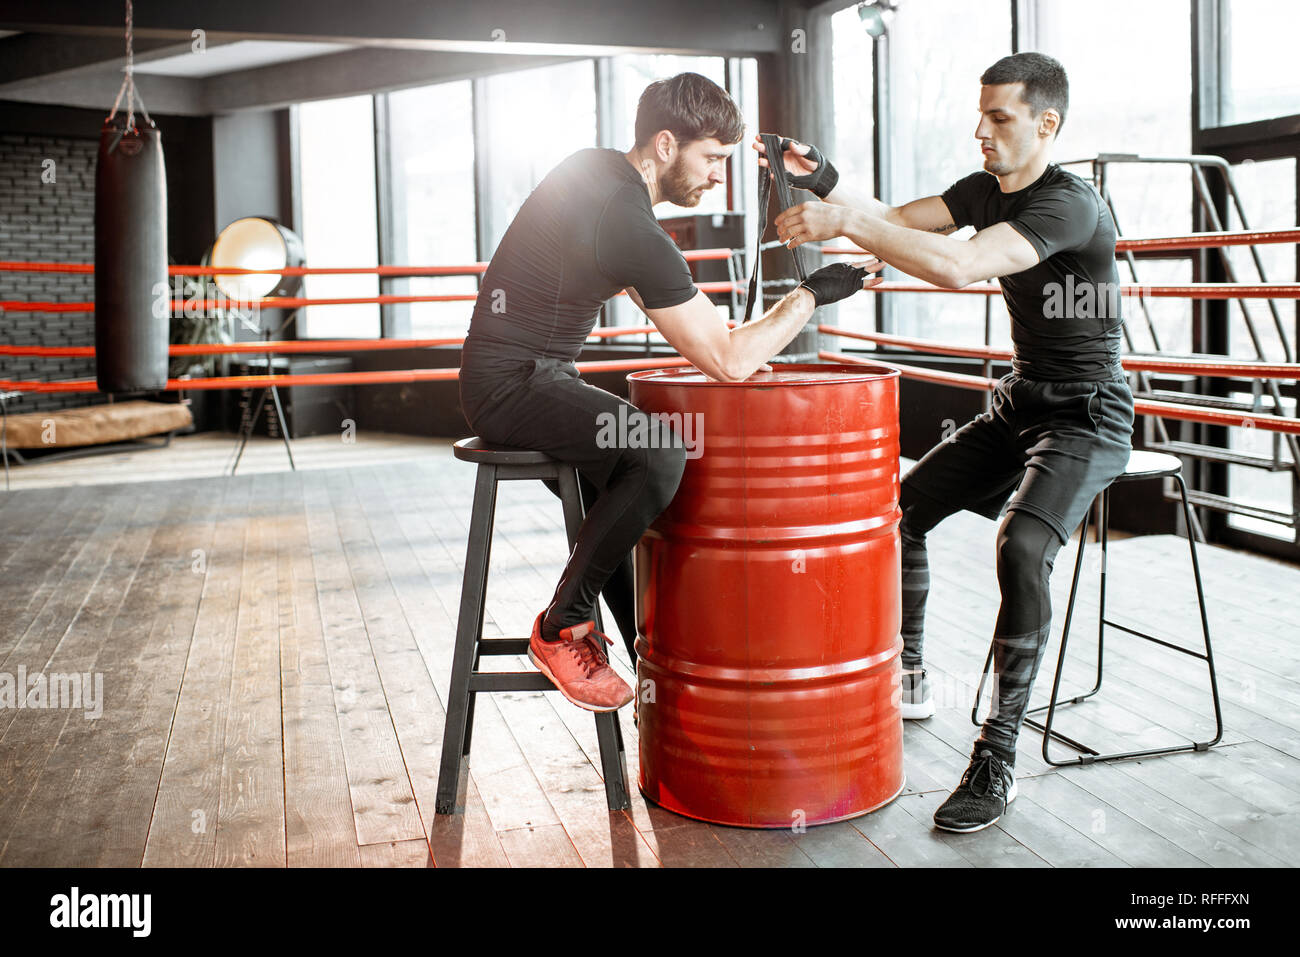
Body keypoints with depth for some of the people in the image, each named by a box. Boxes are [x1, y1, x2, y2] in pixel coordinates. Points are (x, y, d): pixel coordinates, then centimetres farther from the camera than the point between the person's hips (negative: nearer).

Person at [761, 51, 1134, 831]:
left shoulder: (1069, 204, -23)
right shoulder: (986, 189, 6)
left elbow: (957, 268, -37)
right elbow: (896, 221, 3)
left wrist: (843, 224, -38)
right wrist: (825, 180, -14)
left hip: (1088, 419, -9)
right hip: (1017, 406, 9)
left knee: (1022, 545, -32)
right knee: (898, 510, 2)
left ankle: (999, 758, -24)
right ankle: (909, 681, 20)